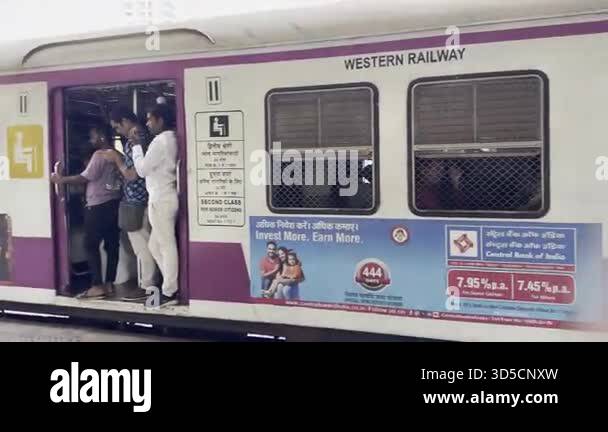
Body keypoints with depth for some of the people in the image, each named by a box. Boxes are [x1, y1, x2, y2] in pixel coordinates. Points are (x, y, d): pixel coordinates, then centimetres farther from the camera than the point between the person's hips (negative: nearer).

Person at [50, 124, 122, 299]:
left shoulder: (99, 155, -12)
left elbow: (85, 178, -14)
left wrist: (62, 179, -6)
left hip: (98, 206, -8)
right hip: (114, 204, 8)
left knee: (91, 245, -4)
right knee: (112, 245, 7)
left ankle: (97, 286, -8)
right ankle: (109, 283, 11)